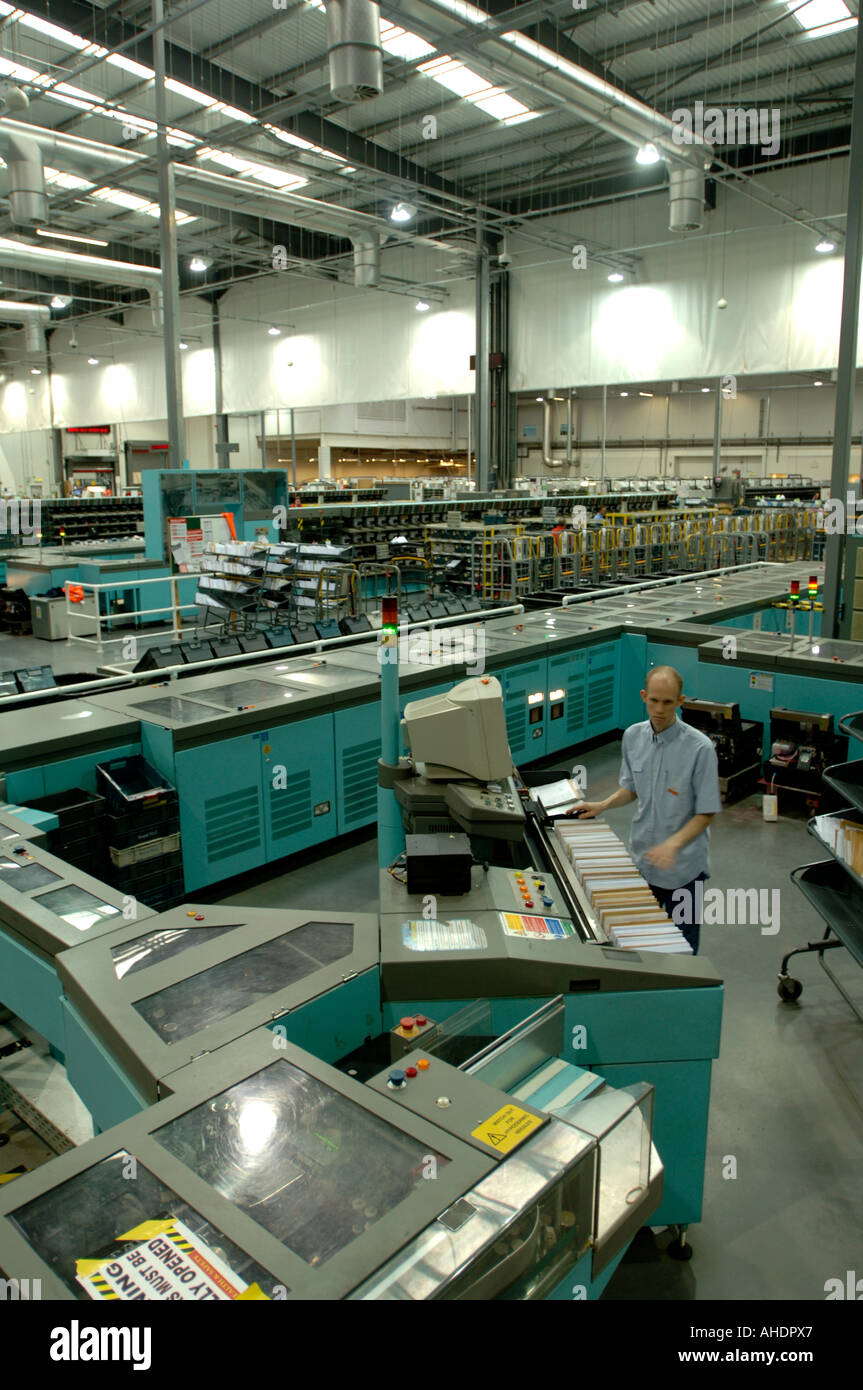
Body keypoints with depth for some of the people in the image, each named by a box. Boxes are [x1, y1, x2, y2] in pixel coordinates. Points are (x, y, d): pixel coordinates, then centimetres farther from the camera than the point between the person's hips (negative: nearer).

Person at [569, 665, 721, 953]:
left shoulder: (699, 748, -18)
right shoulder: (633, 736, -1)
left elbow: (707, 812, -15)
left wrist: (673, 844, -27)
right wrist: (602, 806, -2)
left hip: (682, 866, -4)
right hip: (643, 861, 5)